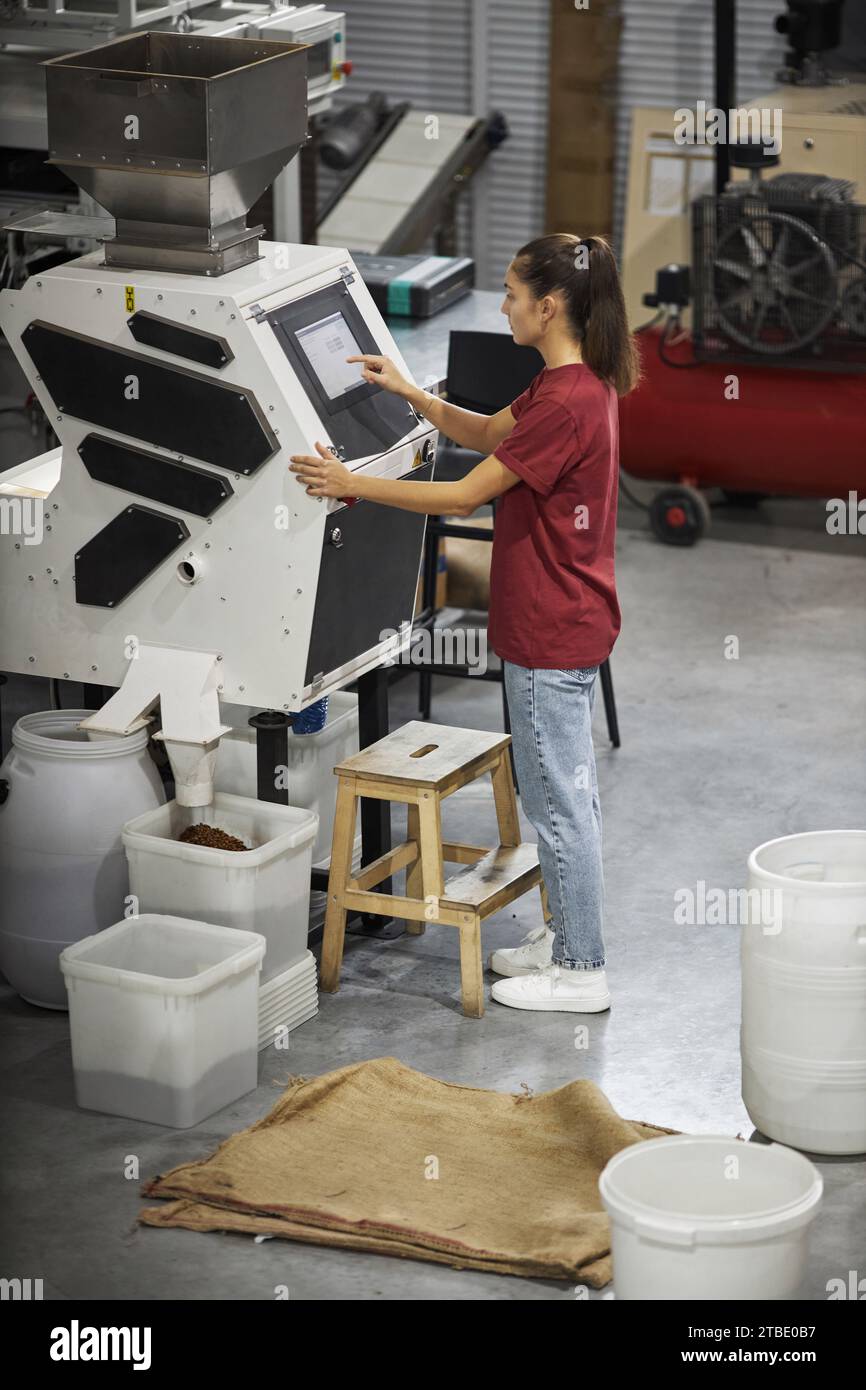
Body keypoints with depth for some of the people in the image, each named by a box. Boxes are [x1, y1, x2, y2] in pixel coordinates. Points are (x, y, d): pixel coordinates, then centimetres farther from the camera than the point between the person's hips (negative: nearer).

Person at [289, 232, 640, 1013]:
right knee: (565, 792, 19)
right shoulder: (579, 382, 7)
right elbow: (487, 435, 20)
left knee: (558, 800, 0)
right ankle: (568, 940, 31)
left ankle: (582, 974, 9)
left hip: (551, 632, -10)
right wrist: (410, 395, 8)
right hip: (567, 622, 10)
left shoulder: (565, 403, -25)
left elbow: (464, 497, -23)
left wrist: (352, 484, -17)